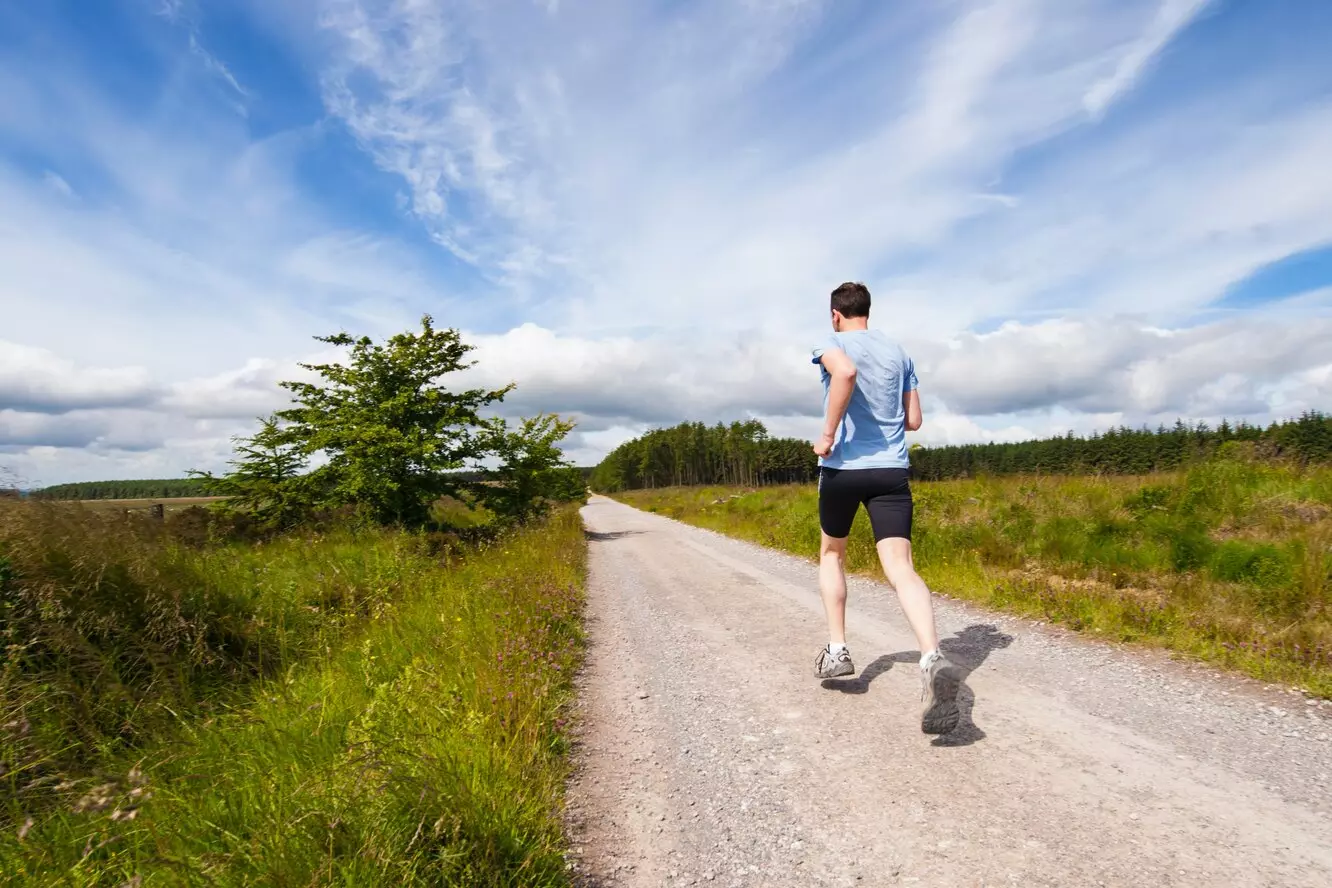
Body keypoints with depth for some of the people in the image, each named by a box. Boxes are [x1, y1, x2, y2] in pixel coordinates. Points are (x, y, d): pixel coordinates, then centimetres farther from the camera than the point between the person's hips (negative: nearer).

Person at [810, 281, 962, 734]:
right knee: (901, 567, -7)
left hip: (843, 467, -3)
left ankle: (837, 649, 20)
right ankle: (933, 659, -29)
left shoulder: (833, 344, 0)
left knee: (832, 552, 20)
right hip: (892, 470, 3)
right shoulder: (899, 353, 15)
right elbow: (913, 420, 16)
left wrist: (828, 434, -19)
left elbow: (845, 372, -26)